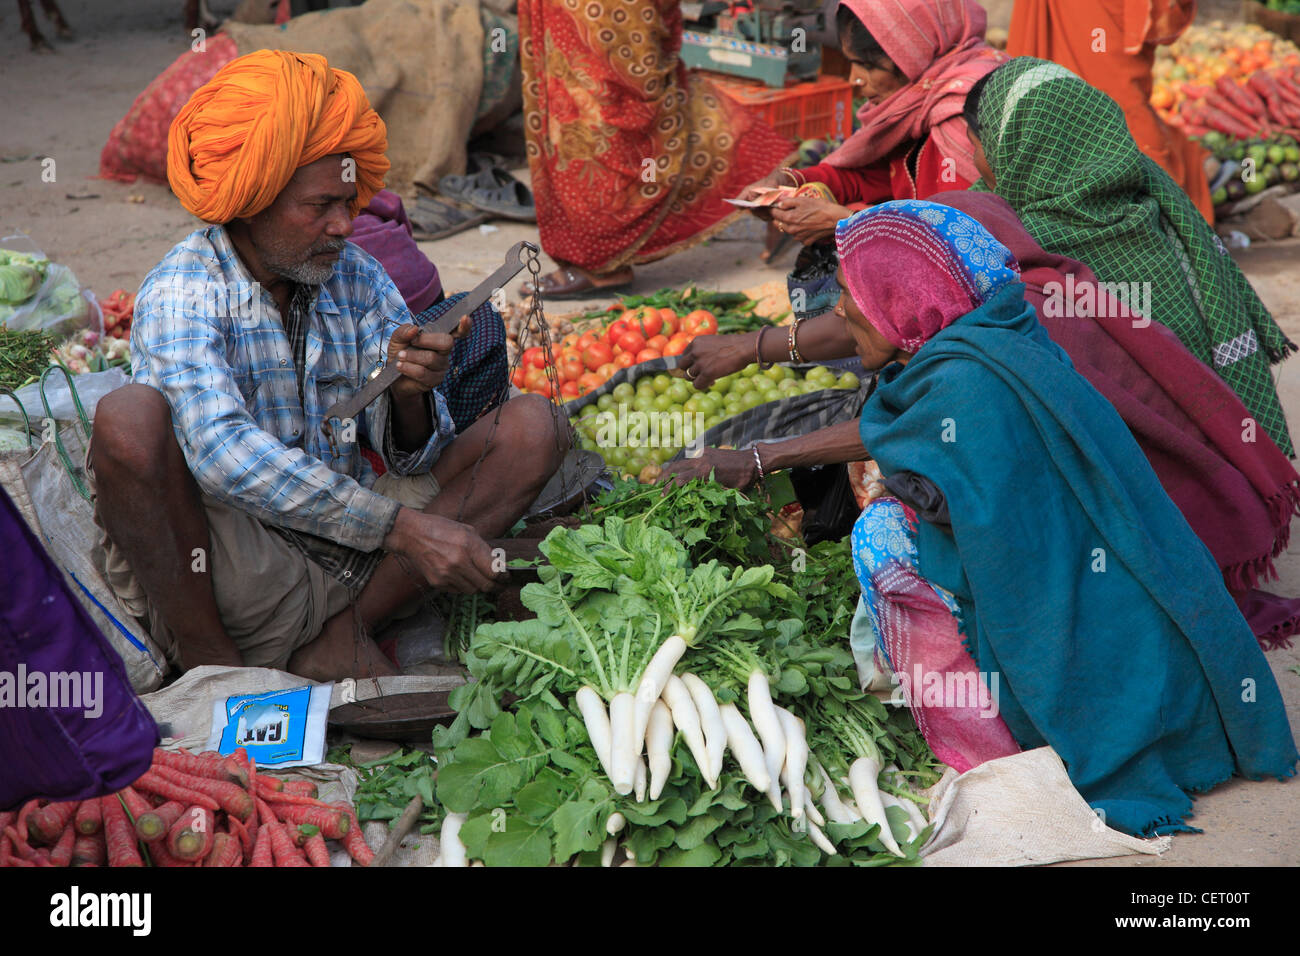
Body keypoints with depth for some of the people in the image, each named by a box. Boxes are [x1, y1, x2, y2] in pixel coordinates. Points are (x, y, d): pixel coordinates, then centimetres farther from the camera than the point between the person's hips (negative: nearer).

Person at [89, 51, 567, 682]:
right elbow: (223, 452, -28)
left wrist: (409, 395, -21)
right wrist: (400, 527, -33)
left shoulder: (359, 280, 6)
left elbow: (410, 460, 3)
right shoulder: (182, 291, -10)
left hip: (346, 548, 5)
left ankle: (337, 638, -15)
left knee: (532, 427, -6)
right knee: (127, 417, -31)